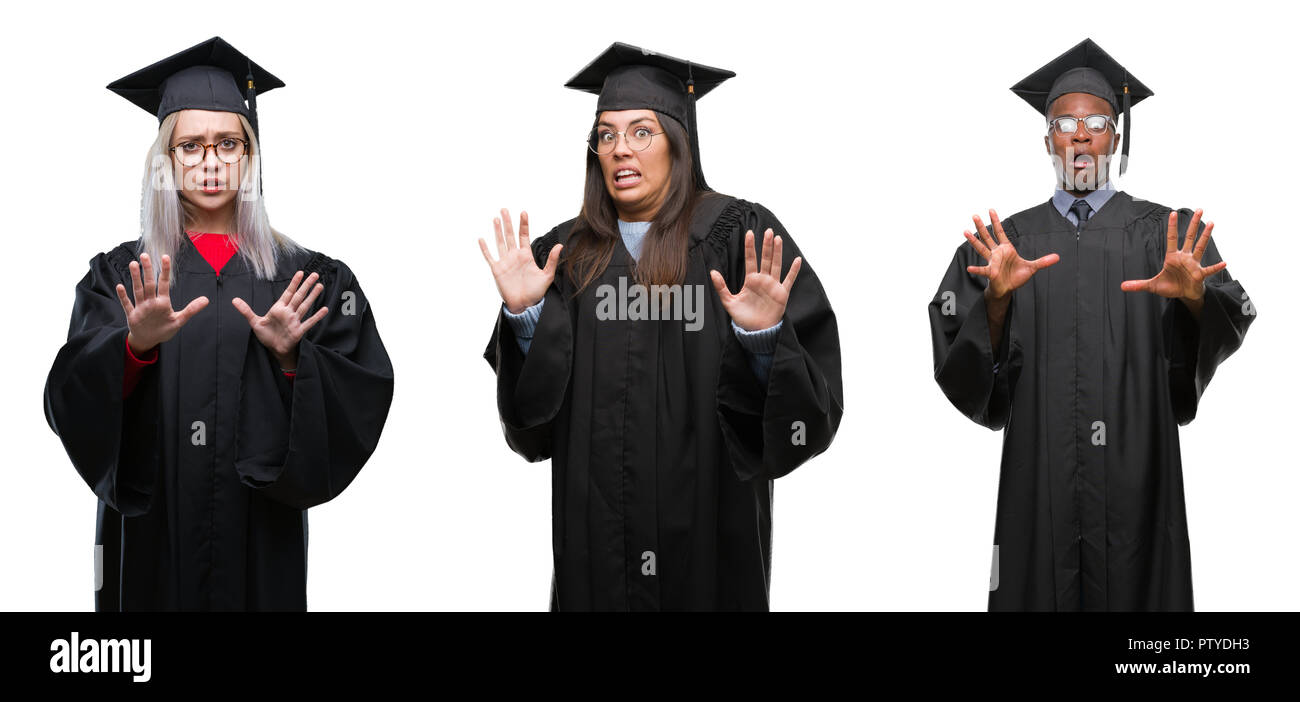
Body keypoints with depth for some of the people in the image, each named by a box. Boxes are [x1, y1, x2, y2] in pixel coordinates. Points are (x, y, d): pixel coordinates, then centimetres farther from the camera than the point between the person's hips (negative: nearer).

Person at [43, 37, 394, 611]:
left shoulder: (299, 278, 4)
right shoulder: (120, 276, 4)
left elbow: (360, 400, -2)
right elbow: (69, 400, -8)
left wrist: (290, 357, -18)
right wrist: (136, 346, -25)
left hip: (261, 538, 0)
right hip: (151, 535, 0)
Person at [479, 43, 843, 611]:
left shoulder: (738, 237, -5)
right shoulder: (569, 253, 7)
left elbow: (815, 395, -10)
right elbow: (532, 409, 4)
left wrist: (764, 337, -28)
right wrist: (524, 316, -10)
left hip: (705, 517, -3)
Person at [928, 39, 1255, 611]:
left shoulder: (1167, 234, 7)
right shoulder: (1007, 240, 9)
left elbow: (1227, 321, -7)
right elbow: (960, 353, -3)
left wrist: (1193, 298, -29)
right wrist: (997, 299, -23)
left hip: (1136, 471, 0)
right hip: (1041, 470, 1)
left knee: (1133, 585, 2)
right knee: (1044, 585, 3)